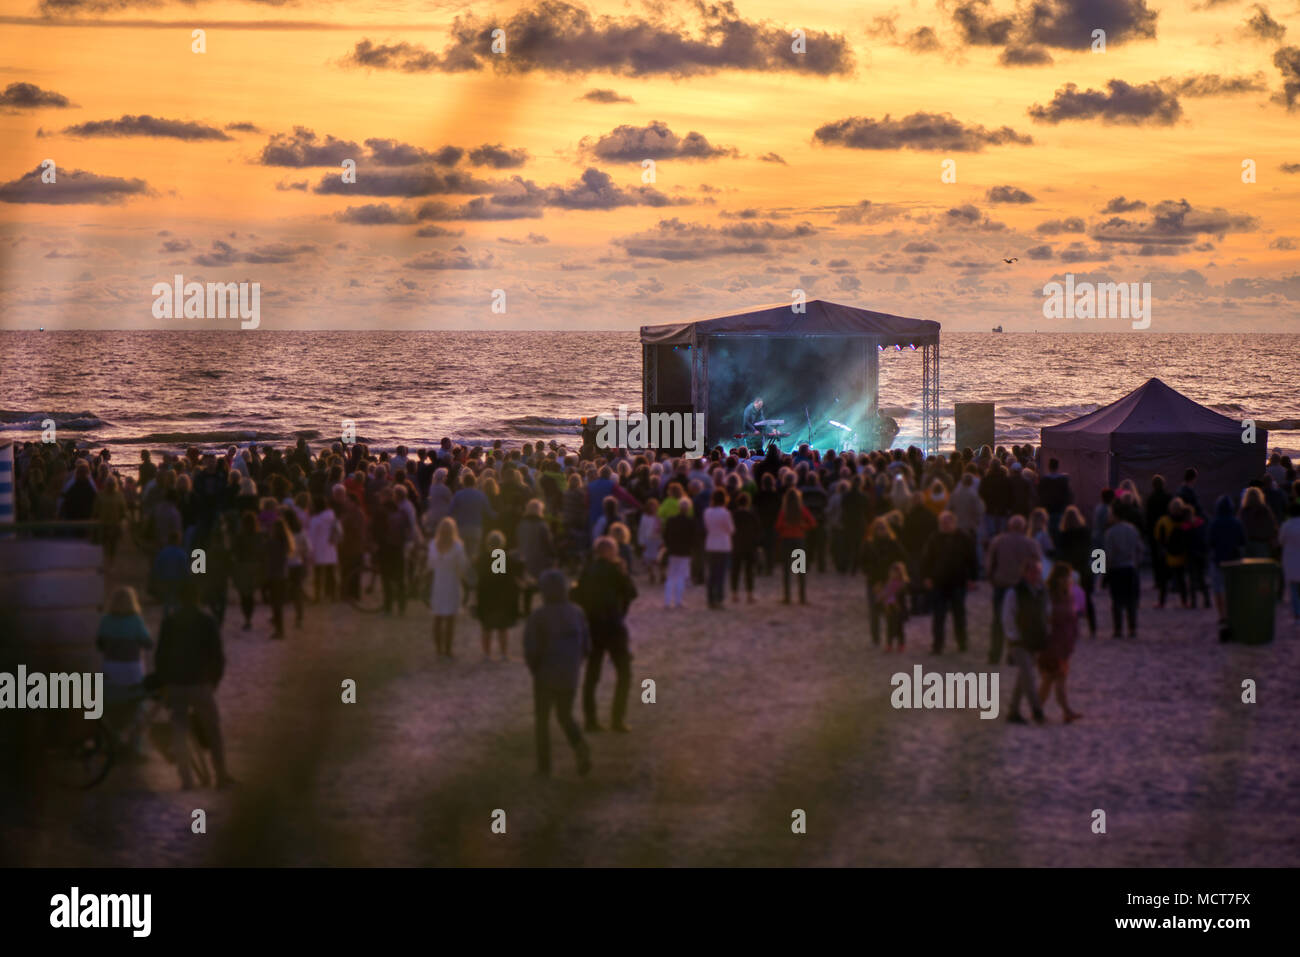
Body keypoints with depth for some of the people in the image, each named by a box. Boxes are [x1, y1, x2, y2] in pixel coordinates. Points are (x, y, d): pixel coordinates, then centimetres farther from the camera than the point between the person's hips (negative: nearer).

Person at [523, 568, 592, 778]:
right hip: (570, 678, 4)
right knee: (565, 716, 21)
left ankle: (544, 767, 18)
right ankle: (580, 747, -4)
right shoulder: (577, 614, -4)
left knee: (542, 720, 15)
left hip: (545, 677, -3)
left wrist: (535, 670, 2)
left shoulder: (537, 618, -17)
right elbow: (586, 647, 1)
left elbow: (531, 652, -18)